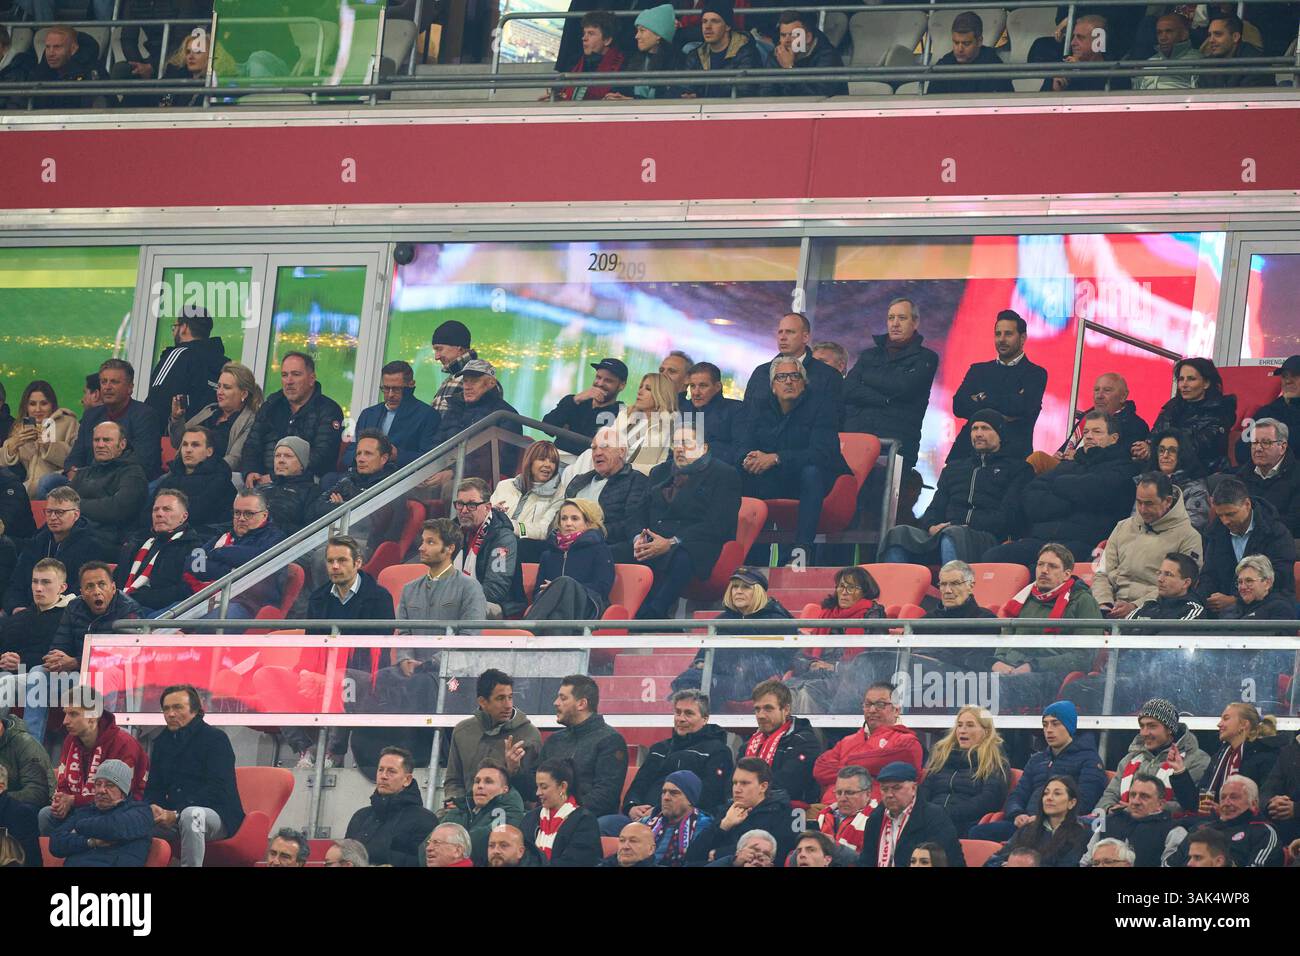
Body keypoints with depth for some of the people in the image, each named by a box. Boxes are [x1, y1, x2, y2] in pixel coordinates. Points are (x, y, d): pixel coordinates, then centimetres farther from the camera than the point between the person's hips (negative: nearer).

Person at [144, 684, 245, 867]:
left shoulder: (215, 738, -4)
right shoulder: (162, 742, 17)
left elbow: (217, 790, -14)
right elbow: (153, 788, 16)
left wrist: (176, 815, -22)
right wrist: (153, 808, -11)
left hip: (218, 816, -6)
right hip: (175, 817, 6)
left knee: (190, 814, -40)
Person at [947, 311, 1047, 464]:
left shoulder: (1035, 374, 9)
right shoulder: (979, 370, 20)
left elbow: (1023, 407, -9)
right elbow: (958, 406, 5)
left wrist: (982, 400, 1)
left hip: (1012, 453, -3)